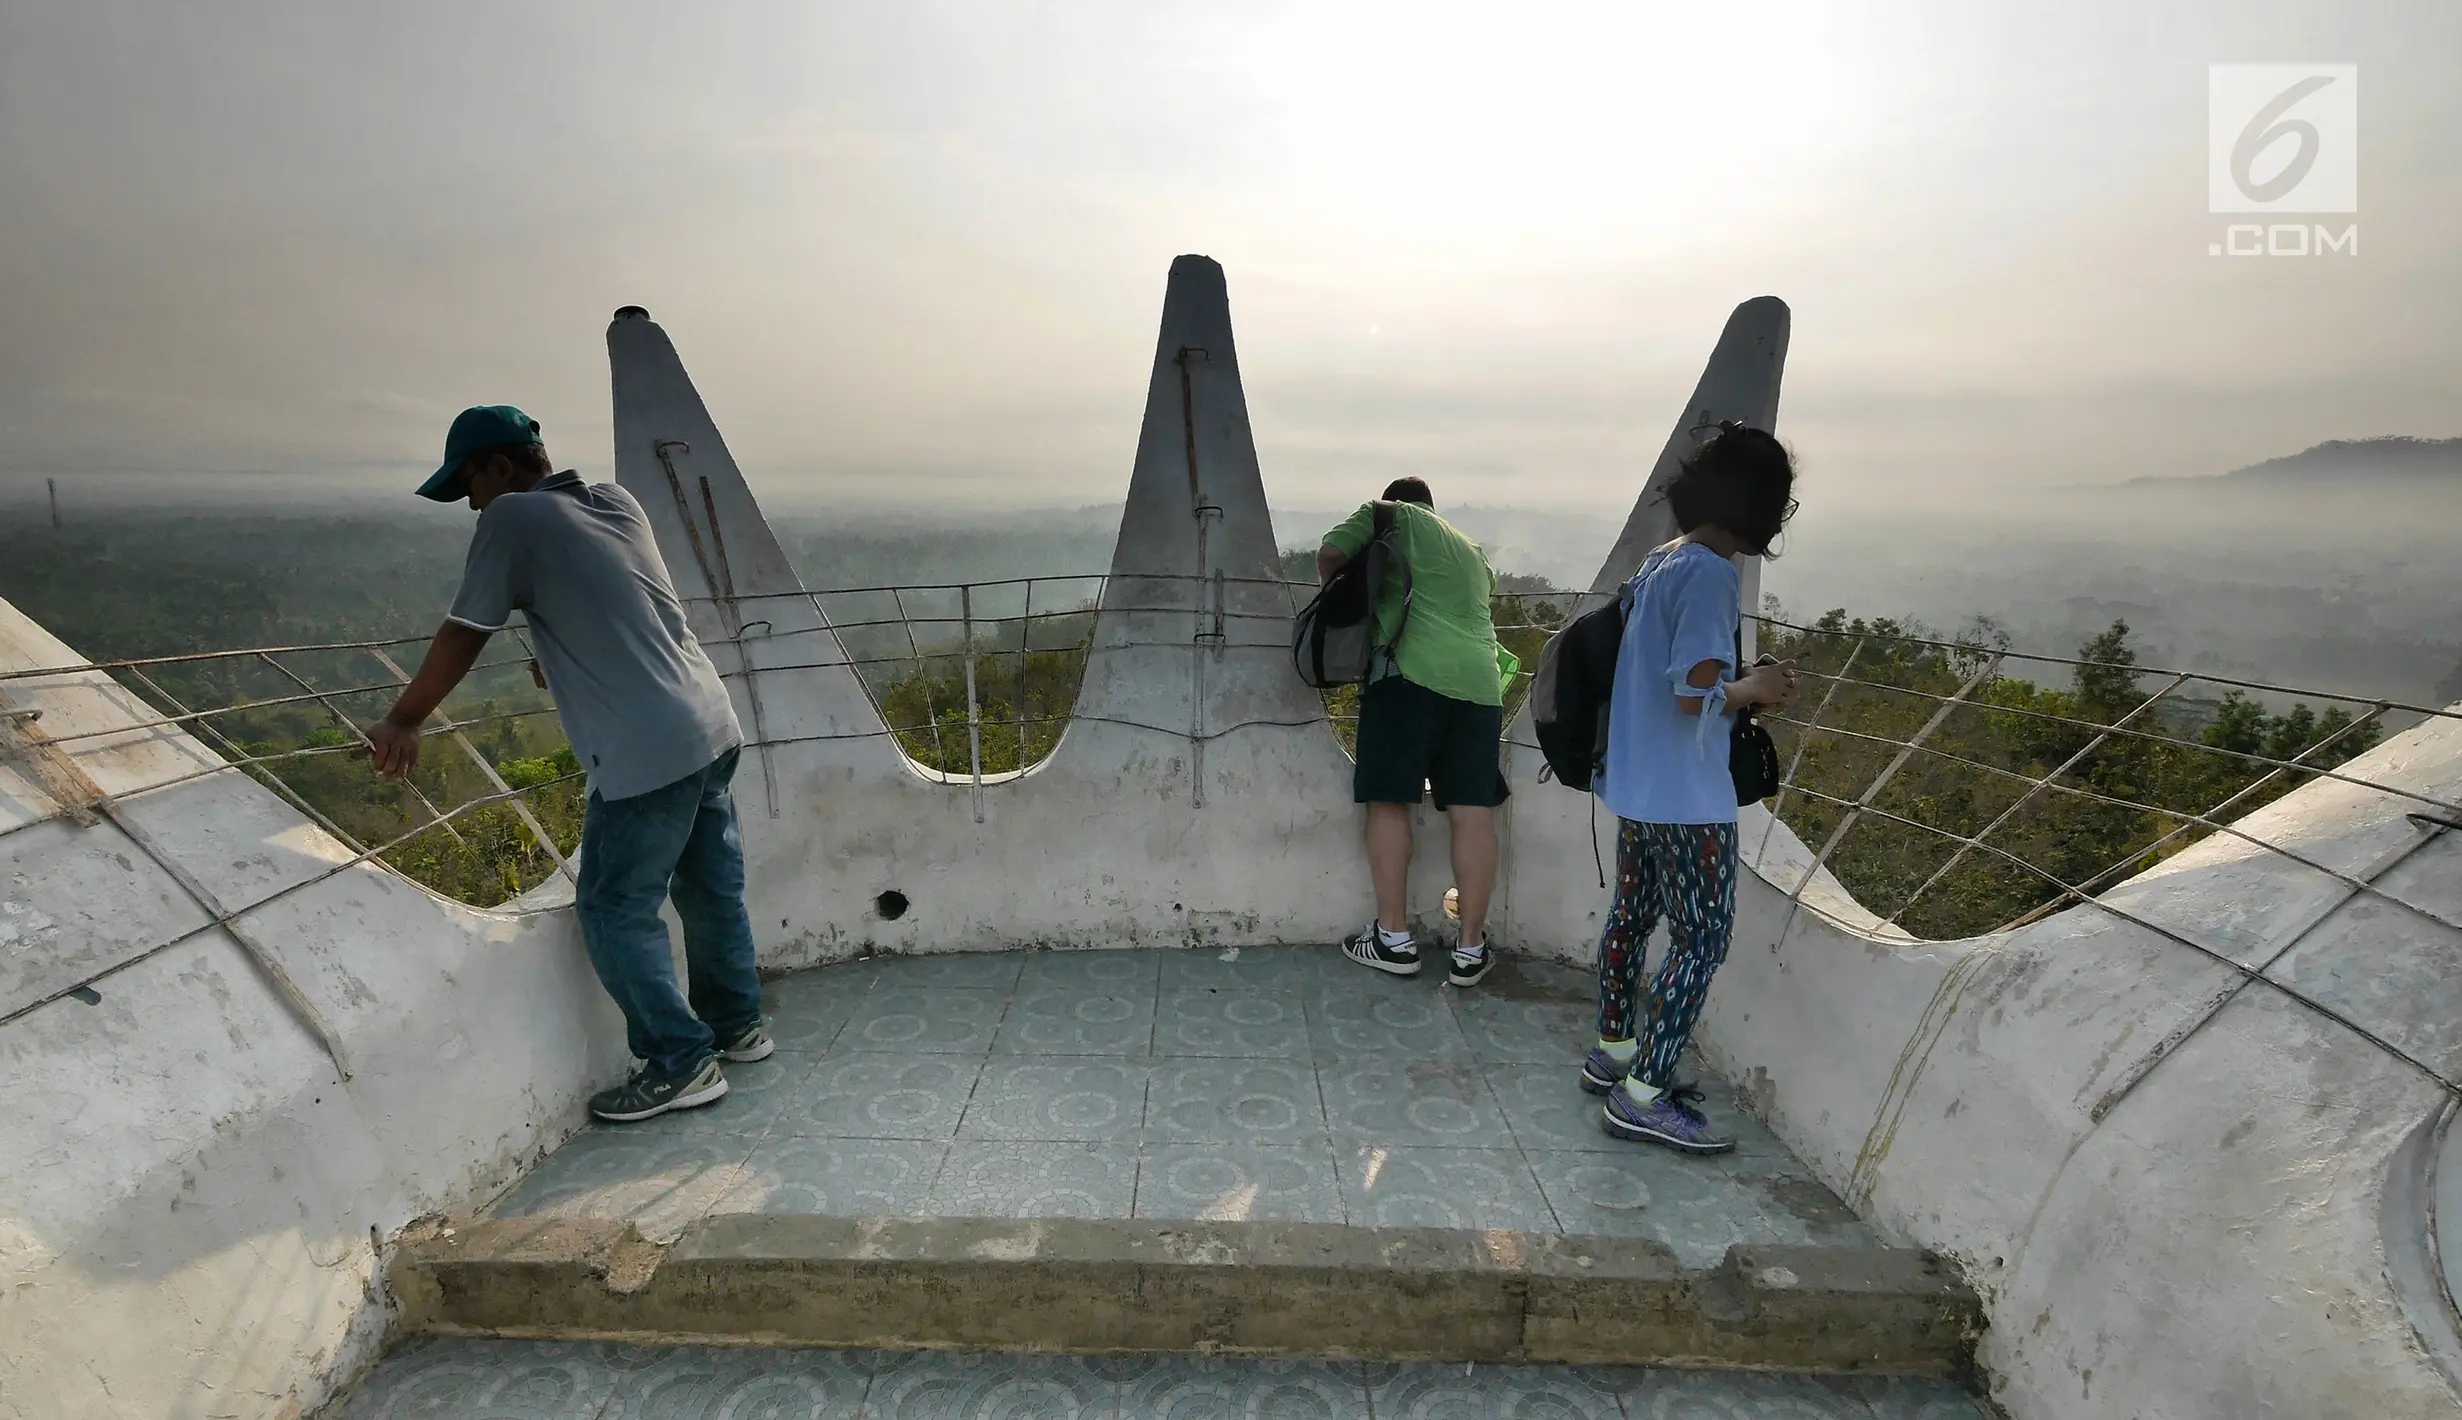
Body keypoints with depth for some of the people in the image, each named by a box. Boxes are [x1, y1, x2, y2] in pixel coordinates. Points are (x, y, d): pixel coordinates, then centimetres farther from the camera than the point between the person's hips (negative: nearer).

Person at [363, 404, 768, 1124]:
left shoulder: (514, 519, -6)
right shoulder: (618, 500, 13)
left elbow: (461, 637, -1)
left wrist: (402, 723, 10)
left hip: (647, 754, -8)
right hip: (712, 726, 8)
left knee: (616, 913, 5)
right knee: (712, 887, 18)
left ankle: (680, 1064, 12)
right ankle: (737, 1023, 33)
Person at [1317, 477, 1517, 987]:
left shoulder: (1390, 515, 15)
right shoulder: (1475, 553, 32)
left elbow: (1330, 554, 4)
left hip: (1411, 671, -5)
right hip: (1479, 681, 5)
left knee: (1389, 802, 2)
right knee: (1473, 812, 2)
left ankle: (1394, 937, 5)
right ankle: (1471, 949, 7)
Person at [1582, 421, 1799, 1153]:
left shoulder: (1655, 565, 9)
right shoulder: (1711, 575, -18)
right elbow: (1696, 692, -24)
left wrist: (1738, 680, 13)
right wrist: (1754, 688, -6)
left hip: (1636, 786, 9)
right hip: (1688, 798, -9)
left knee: (1631, 918, 18)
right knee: (1701, 941, 1)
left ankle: (1613, 1054, 33)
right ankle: (1642, 1096, 8)